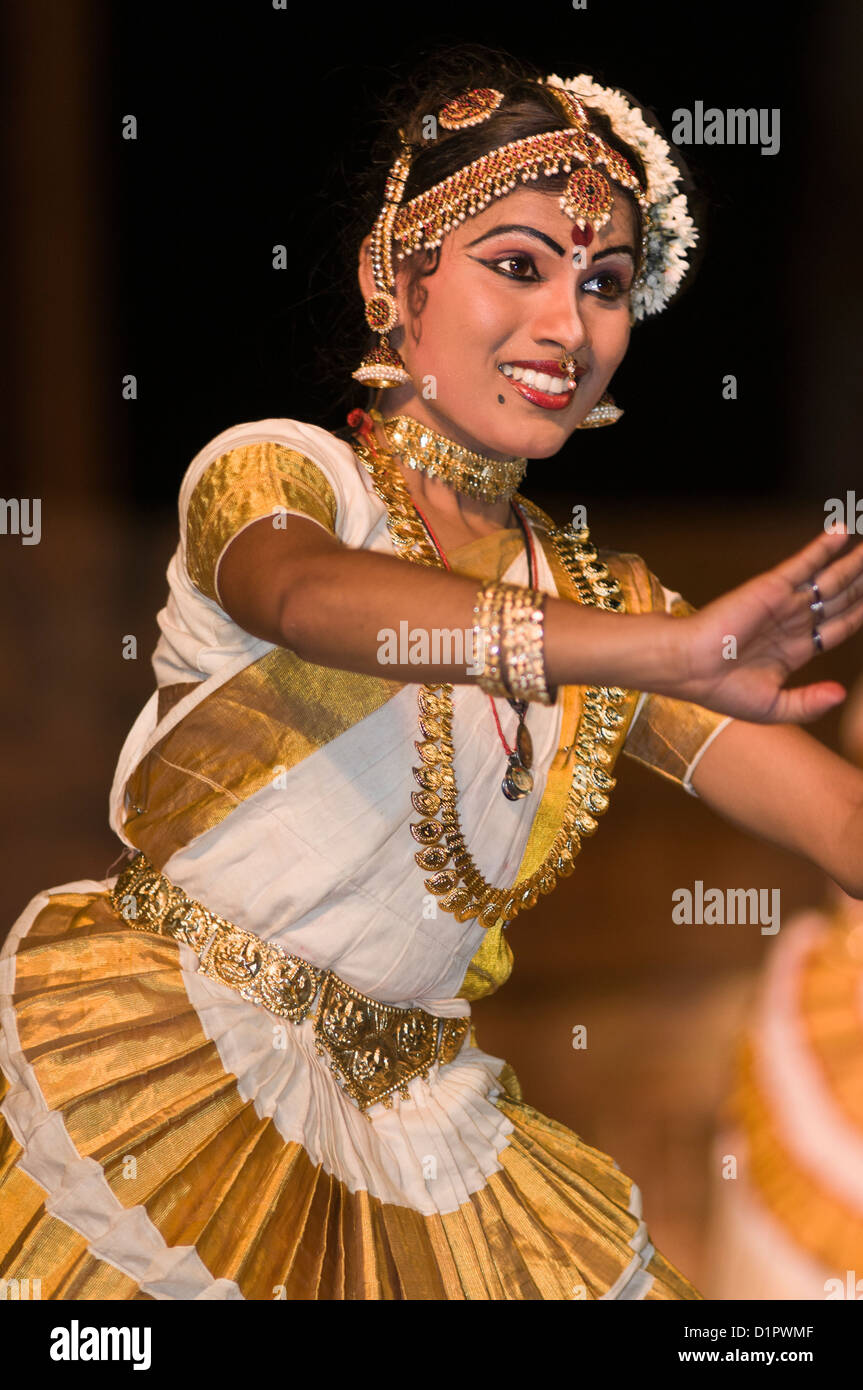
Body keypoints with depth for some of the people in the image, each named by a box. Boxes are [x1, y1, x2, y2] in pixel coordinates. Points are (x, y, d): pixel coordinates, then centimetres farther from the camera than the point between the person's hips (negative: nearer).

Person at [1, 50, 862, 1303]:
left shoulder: (607, 606, 12)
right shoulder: (278, 469, -4)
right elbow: (307, 595, -29)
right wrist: (674, 654, -43)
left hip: (401, 1129, 6)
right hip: (167, 1056, -5)